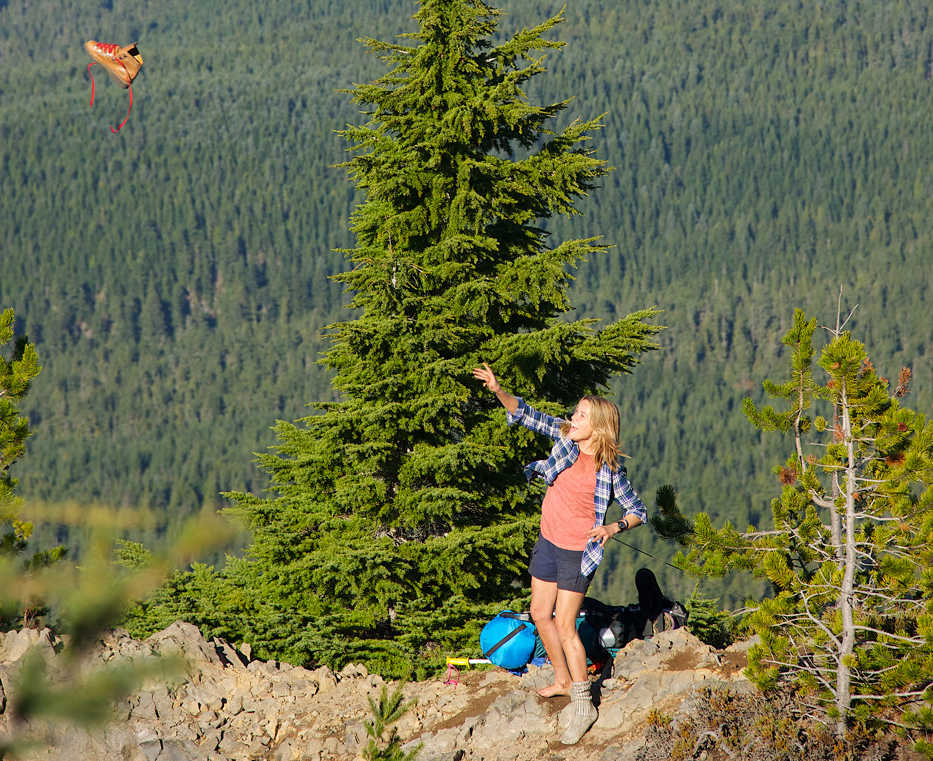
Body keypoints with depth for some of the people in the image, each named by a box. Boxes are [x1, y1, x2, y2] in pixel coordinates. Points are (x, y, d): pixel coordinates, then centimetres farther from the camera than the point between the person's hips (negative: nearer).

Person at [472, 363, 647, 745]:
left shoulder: (609, 470, -17)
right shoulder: (566, 437, -6)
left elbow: (638, 511, -8)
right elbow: (526, 415, -8)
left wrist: (613, 528, -27)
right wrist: (497, 390, -24)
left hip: (577, 553, -6)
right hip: (548, 542, 6)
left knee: (564, 626, -7)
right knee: (540, 614, 17)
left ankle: (583, 705, 3)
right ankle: (563, 680, 38)